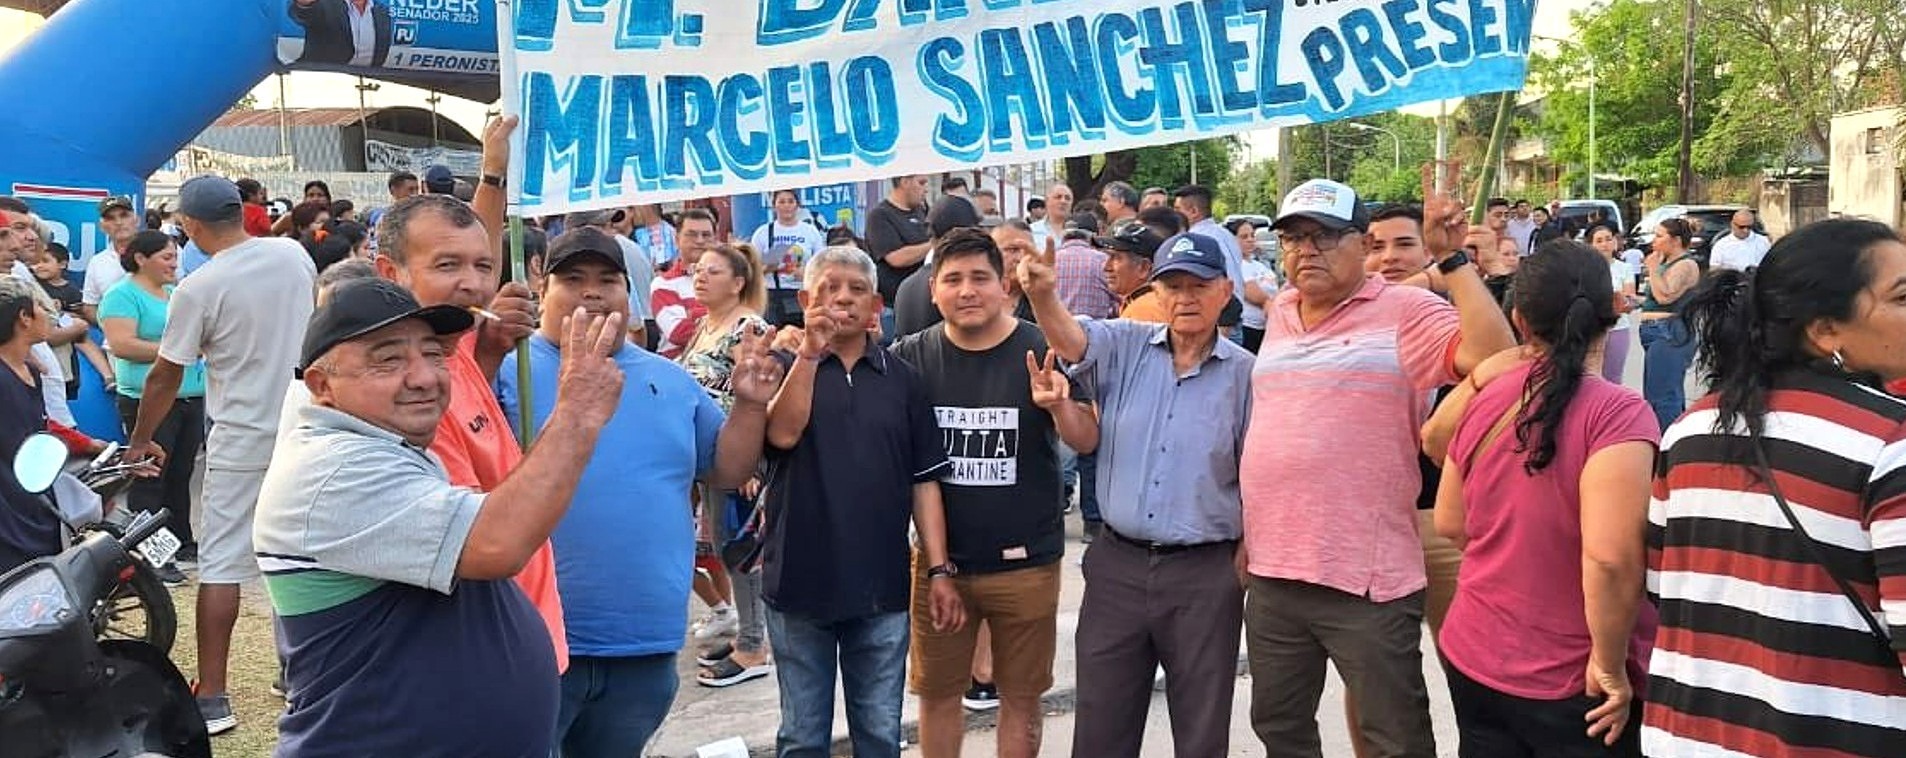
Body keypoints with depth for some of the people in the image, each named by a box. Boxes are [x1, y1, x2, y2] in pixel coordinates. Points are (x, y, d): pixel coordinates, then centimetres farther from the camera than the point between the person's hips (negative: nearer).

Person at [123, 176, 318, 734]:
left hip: (241, 443, -5)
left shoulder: (198, 289, -14)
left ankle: (211, 698, 3)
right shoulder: (295, 255, 0)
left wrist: (139, 440, 9)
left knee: (220, 566, 1)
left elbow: (165, 377, -5)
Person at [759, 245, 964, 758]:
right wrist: (810, 351, -24)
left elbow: (924, 480, 5)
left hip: (882, 589, 1)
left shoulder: (902, 380, 5)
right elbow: (782, 433, -20)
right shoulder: (785, 367, 1)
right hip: (800, 585, -1)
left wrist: (940, 571, 0)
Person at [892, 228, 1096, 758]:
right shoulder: (910, 358, -3)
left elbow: (1088, 442, -10)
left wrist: (1059, 404, -30)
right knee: (937, 692, 15)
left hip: (1026, 562, -1)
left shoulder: (1043, 352, -7)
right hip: (938, 560, 1)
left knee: (1021, 696, 13)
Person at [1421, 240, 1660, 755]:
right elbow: (1610, 558, -27)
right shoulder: (1617, 412, -19)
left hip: (1471, 659, 5)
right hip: (1573, 685, -5)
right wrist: (1609, 662, -15)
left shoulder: (1484, 400, -3)